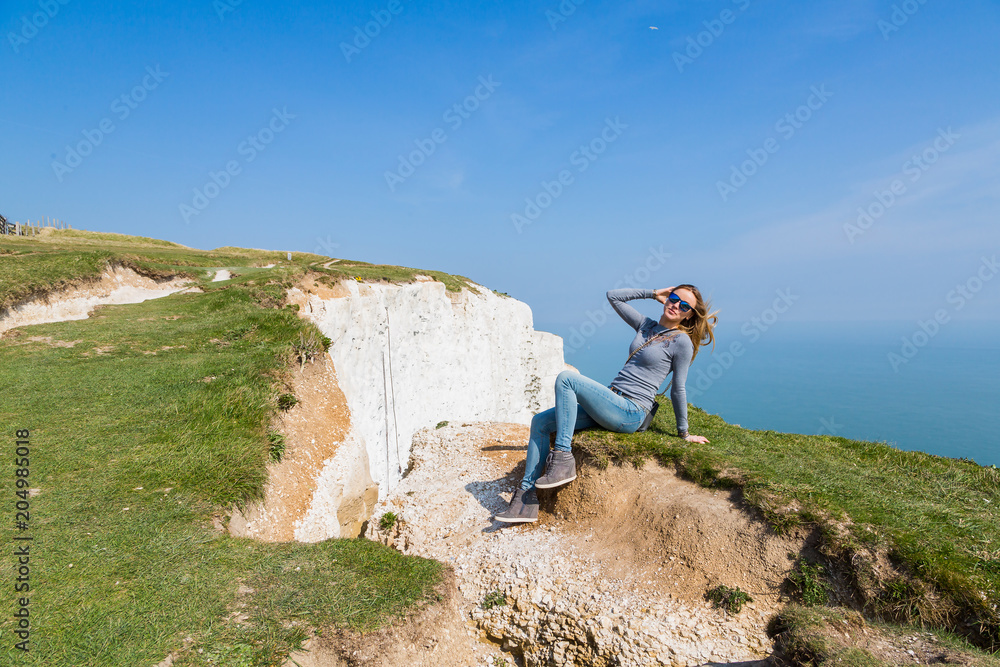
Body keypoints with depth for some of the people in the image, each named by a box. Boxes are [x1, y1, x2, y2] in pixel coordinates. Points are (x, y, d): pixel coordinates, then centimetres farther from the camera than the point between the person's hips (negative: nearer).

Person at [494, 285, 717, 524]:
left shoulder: (682, 342, -3)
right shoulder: (646, 325, 16)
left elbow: (678, 390, 2)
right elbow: (613, 296, 21)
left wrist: (684, 433, 7)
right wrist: (653, 293, 19)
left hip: (630, 413, -8)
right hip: (611, 408, 8)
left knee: (566, 378, -24)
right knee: (540, 423, -2)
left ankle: (563, 459, -23)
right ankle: (526, 498, -4)